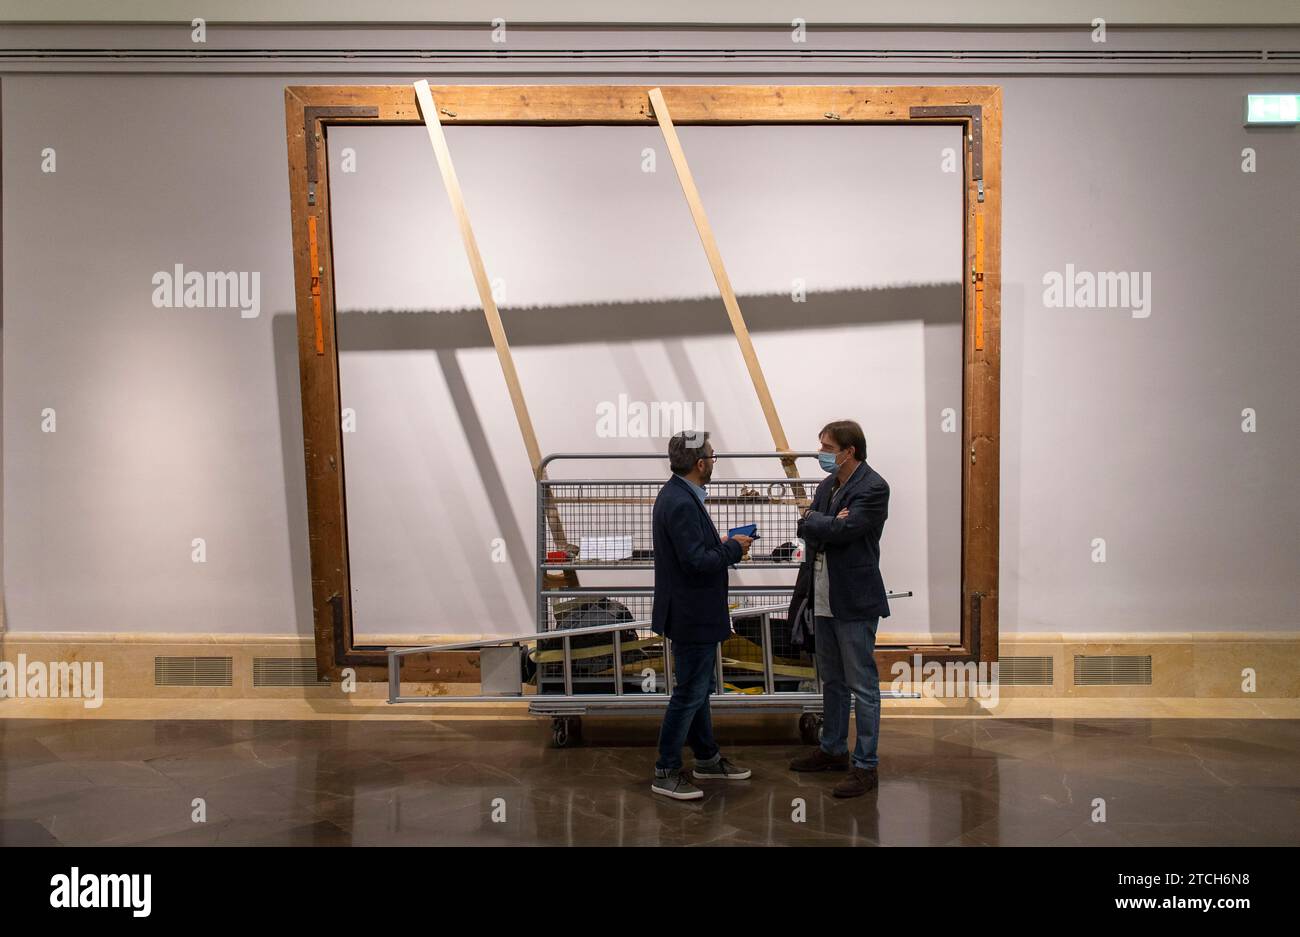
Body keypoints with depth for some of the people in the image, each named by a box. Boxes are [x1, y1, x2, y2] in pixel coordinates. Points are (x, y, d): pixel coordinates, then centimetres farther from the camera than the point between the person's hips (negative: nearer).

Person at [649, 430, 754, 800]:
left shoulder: (677, 494, 9)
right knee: (689, 692, 0)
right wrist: (734, 548, -13)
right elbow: (697, 562, -27)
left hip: (694, 613, 11)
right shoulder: (682, 503, -24)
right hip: (692, 615, -11)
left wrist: (720, 544, 7)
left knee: (699, 687, 20)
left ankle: (707, 758, 34)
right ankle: (666, 772, 12)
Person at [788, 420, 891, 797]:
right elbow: (805, 528, 5)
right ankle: (833, 750, 33)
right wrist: (829, 524, -14)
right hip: (823, 599, 9)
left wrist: (814, 519, -6)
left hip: (854, 602, -8)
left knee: (863, 686, 1)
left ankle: (866, 766, 10)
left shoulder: (873, 487, -14)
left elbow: (842, 529, -23)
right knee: (831, 681, 19)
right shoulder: (827, 485, 12)